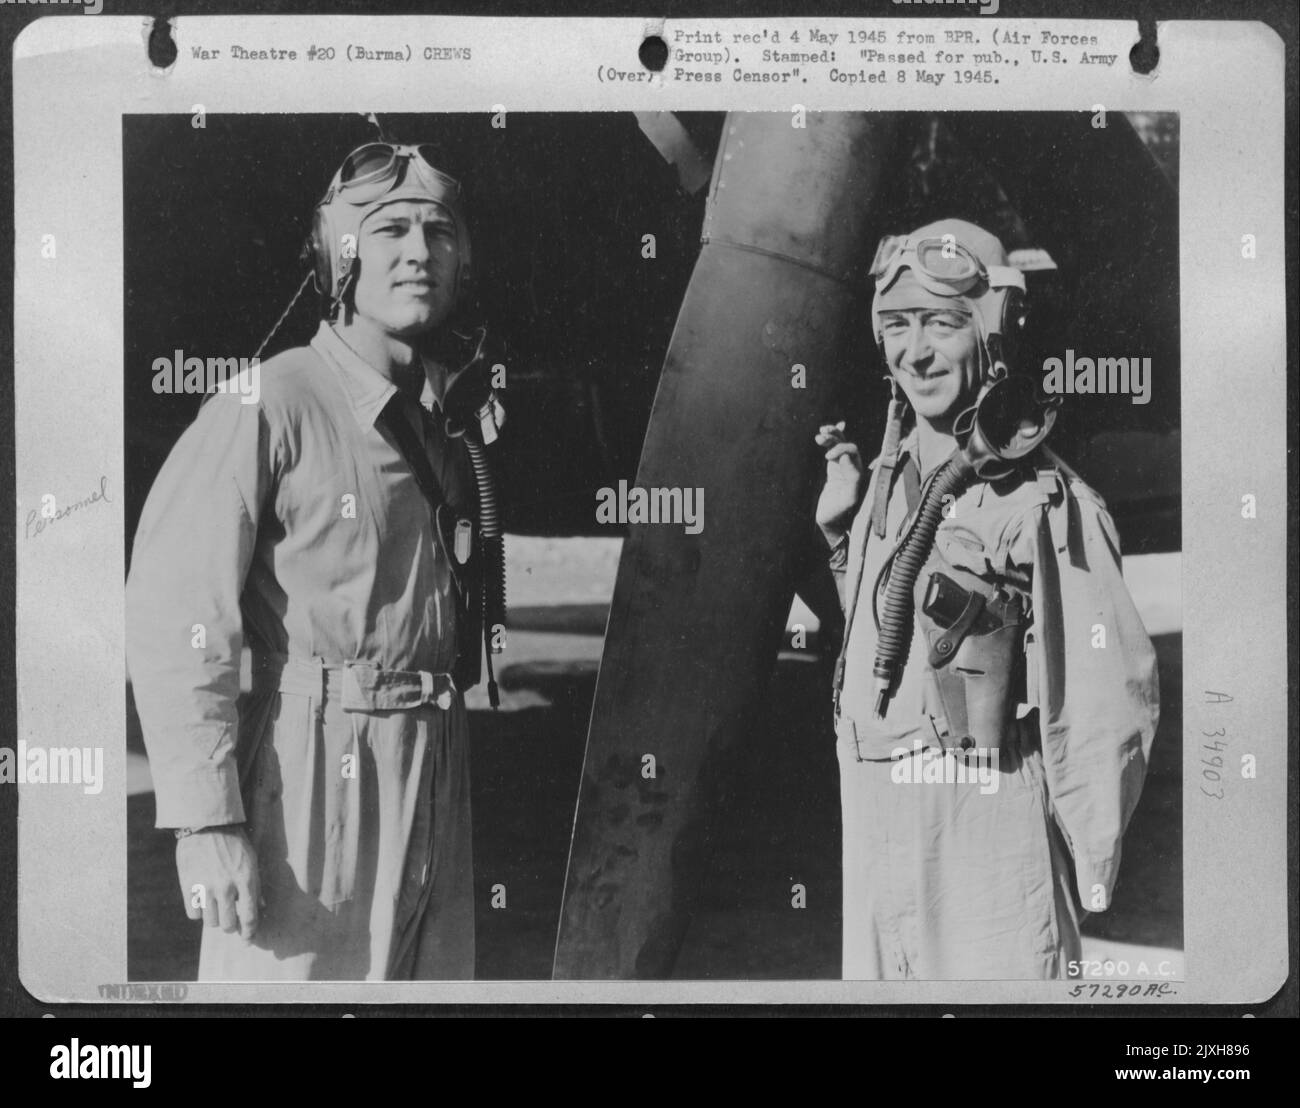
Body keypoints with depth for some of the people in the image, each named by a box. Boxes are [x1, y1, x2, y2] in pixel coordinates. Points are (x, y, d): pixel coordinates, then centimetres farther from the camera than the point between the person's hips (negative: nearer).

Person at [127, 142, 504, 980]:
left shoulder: (453, 416, 12)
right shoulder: (271, 405, -10)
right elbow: (172, 620, -16)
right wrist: (207, 819, -20)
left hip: (439, 783, 7)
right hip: (311, 780, -7)